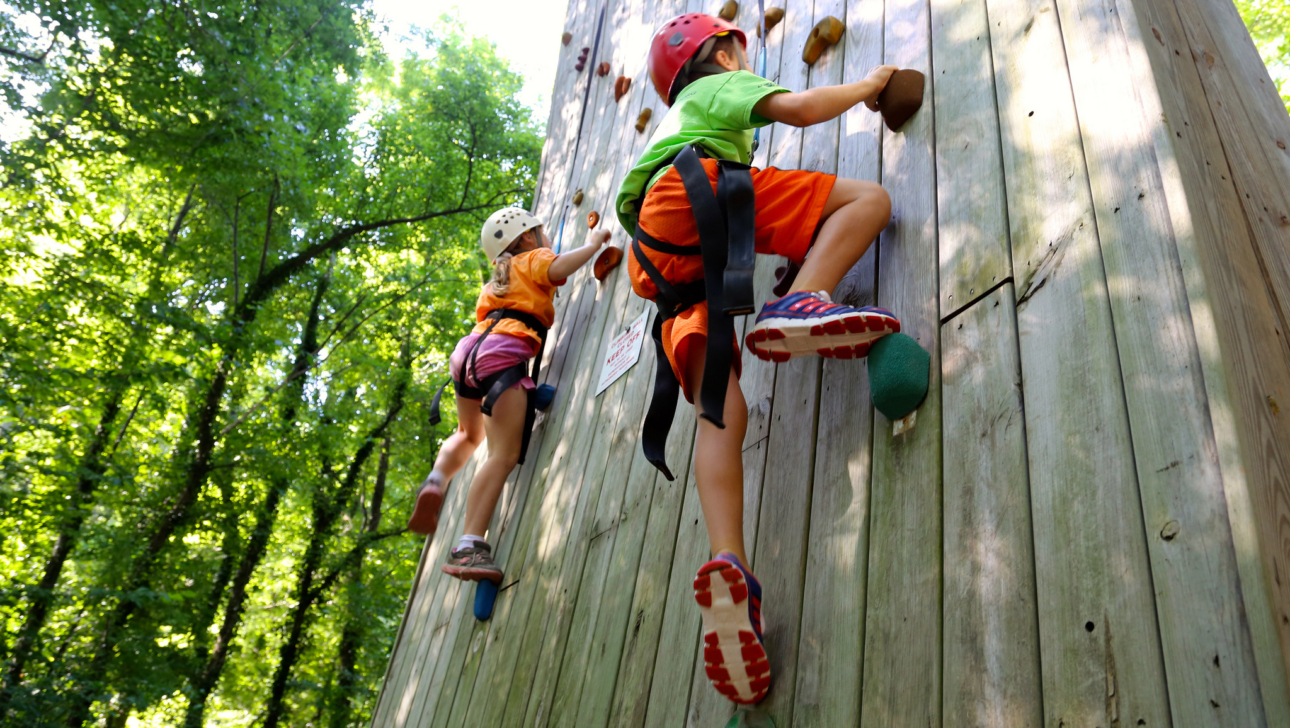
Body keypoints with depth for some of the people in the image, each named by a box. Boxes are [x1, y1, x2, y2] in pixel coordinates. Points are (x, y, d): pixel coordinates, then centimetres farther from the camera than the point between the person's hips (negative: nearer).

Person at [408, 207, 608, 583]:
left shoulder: (498, 280, 33)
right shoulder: (534, 260, 13)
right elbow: (559, 267, -7)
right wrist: (594, 243, 8)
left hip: (469, 350, 8)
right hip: (503, 354, -8)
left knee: (469, 434, 31)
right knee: (504, 453, -14)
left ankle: (436, 482, 4)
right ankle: (469, 547, -26)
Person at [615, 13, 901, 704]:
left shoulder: (670, 121, 47)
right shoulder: (724, 84, 25)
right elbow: (796, 107, 5)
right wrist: (867, 84, 23)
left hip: (662, 256, 6)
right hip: (699, 190, -6)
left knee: (721, 411, -11)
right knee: (868, 198, -5)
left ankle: (728, 567, -32)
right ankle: (799, 305, -33)